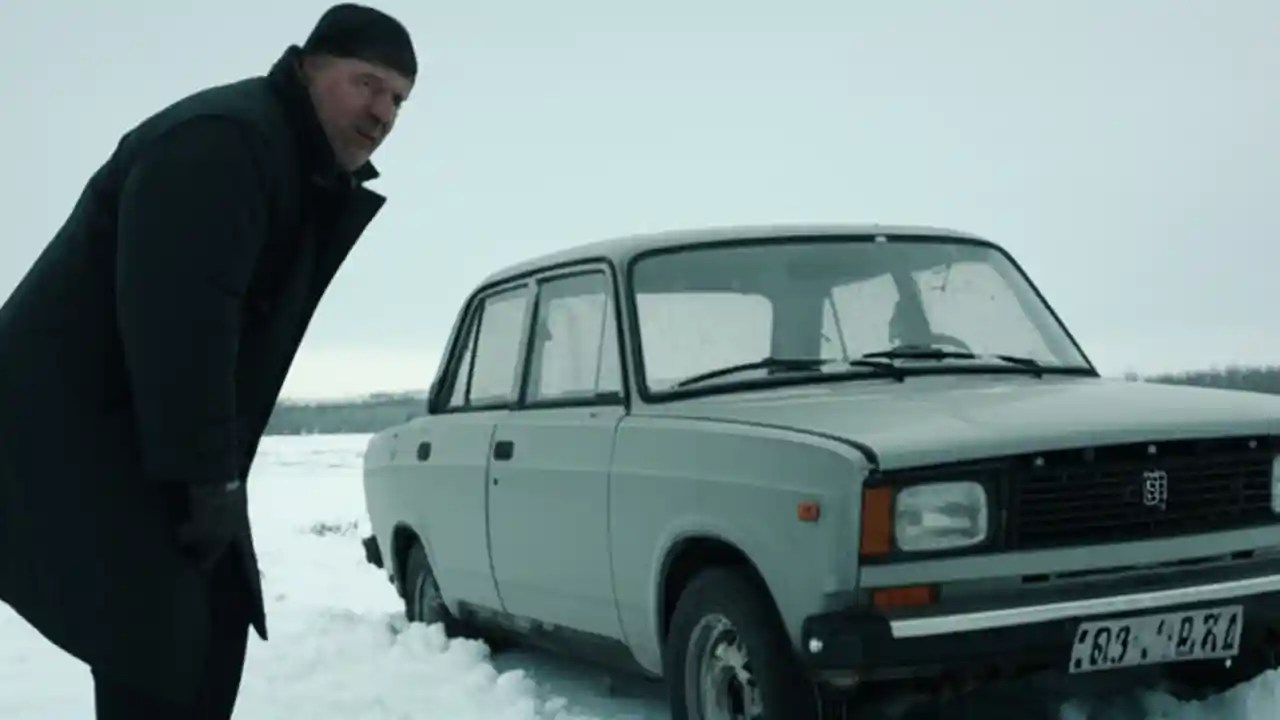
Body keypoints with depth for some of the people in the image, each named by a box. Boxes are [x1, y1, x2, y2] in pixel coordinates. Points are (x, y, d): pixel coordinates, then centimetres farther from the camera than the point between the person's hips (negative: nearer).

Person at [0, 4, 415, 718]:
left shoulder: (313, 178, 13)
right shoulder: (222, 141, -20)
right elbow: (177, 317, -29)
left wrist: (215, 469, 9)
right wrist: (209, 474, -26)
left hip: (149, 435, 11)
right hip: (69, 425, -10)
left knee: (216, 621, 11)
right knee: (157, 643, -15)